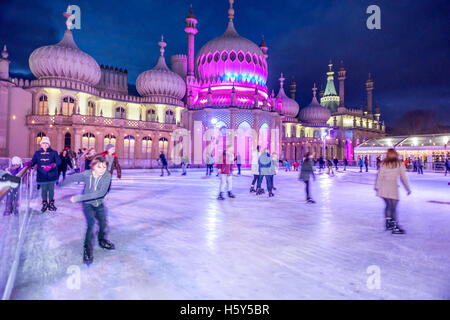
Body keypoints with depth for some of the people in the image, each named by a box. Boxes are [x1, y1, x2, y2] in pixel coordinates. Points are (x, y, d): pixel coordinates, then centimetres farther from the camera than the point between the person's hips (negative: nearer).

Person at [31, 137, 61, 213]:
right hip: (42, 175, 1)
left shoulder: (53, 152, 0)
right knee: (43, 190, 4)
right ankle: (44, 204, 20)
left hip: (51, 175, -1)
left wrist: (52, 165, -27)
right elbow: (33, 162, 5)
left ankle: (51, 203, 22)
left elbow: (58, 161, -11)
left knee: (51, 189, 6)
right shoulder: (37, 153, 7)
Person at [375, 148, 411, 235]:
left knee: (388, 206, 18)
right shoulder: (399, 164, 3)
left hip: (383, 188, 3)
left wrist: (377, 187, 9)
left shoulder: (383, 164, 7)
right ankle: (395, 227, 3)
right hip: (393, 187, -3)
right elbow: (403, 178, 5)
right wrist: (408, 189, 13)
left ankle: (388, 224, 23)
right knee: (393, 208, 1)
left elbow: (379, 175, 4)